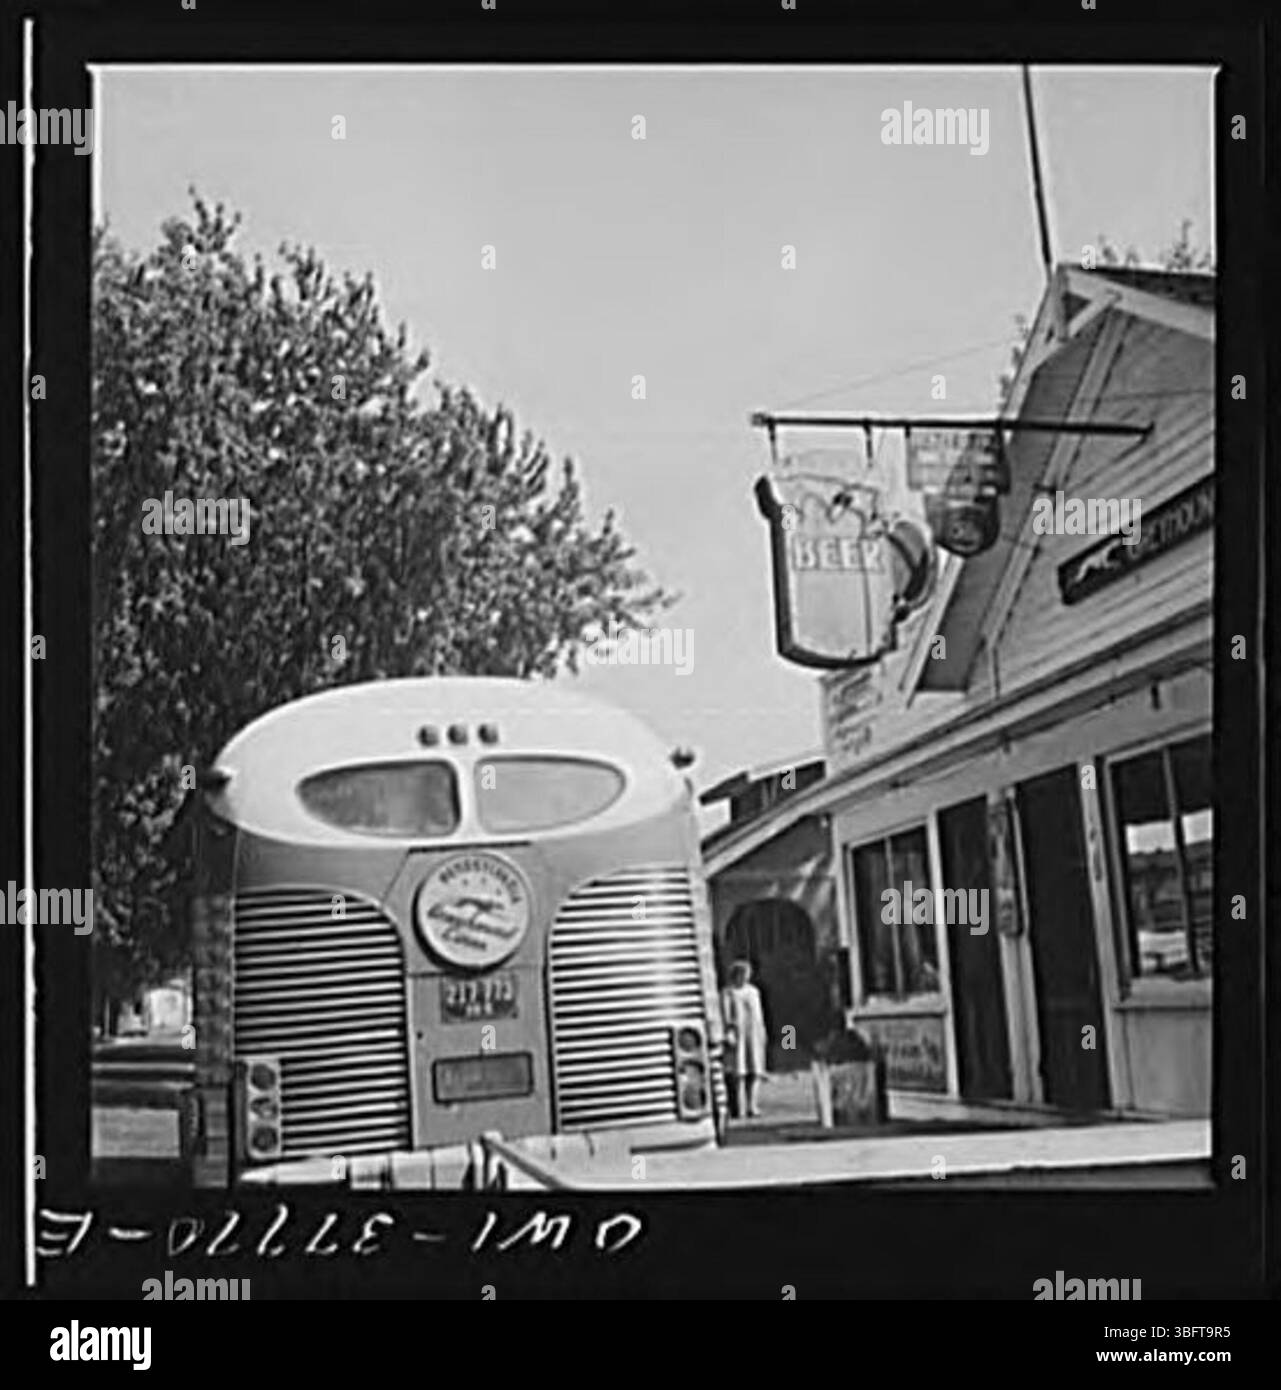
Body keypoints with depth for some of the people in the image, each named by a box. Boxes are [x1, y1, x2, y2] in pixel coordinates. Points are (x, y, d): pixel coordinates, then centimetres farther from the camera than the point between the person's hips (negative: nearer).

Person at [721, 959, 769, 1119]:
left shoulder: (753, 991, 17)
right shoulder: (727, 993, 3)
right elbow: (725, 1013, -5)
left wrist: (762, 1033, 14)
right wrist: (729, 1031, -17)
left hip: (754, 1033, 4)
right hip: (737, 1033, -4)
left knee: (755, 1071, -2)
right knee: (738, 1071, -9)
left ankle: (752, 1106, -1)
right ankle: (739, 1108, -9)